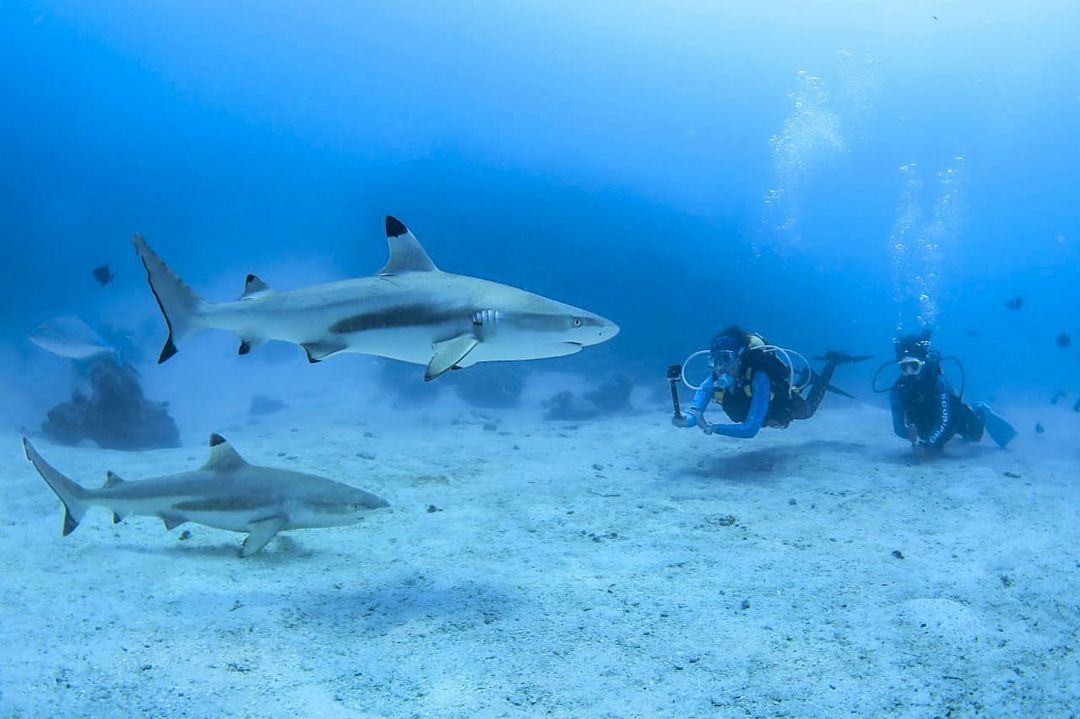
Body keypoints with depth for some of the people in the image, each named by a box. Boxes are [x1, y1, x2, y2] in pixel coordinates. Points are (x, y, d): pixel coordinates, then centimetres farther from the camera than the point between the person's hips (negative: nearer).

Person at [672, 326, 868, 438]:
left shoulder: (758, 378, -48)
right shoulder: (713, 381, -35)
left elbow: (750, 429, -54)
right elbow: (695, 415, -45)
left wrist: (712, 428, -61)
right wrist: (684, 419, -68)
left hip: (786, 405, -4)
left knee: (809, 410, 30)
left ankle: (832, 362, 44)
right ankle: (808, 377, 54)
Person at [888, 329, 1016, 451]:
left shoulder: (938, 381, -36)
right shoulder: (898, 390, -30)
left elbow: (944, 420, -40)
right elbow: (898, 427, -28)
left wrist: (927, 443, -52)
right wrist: (908, 432, -51)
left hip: (952, 418, -3)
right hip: (928, 426, 3)